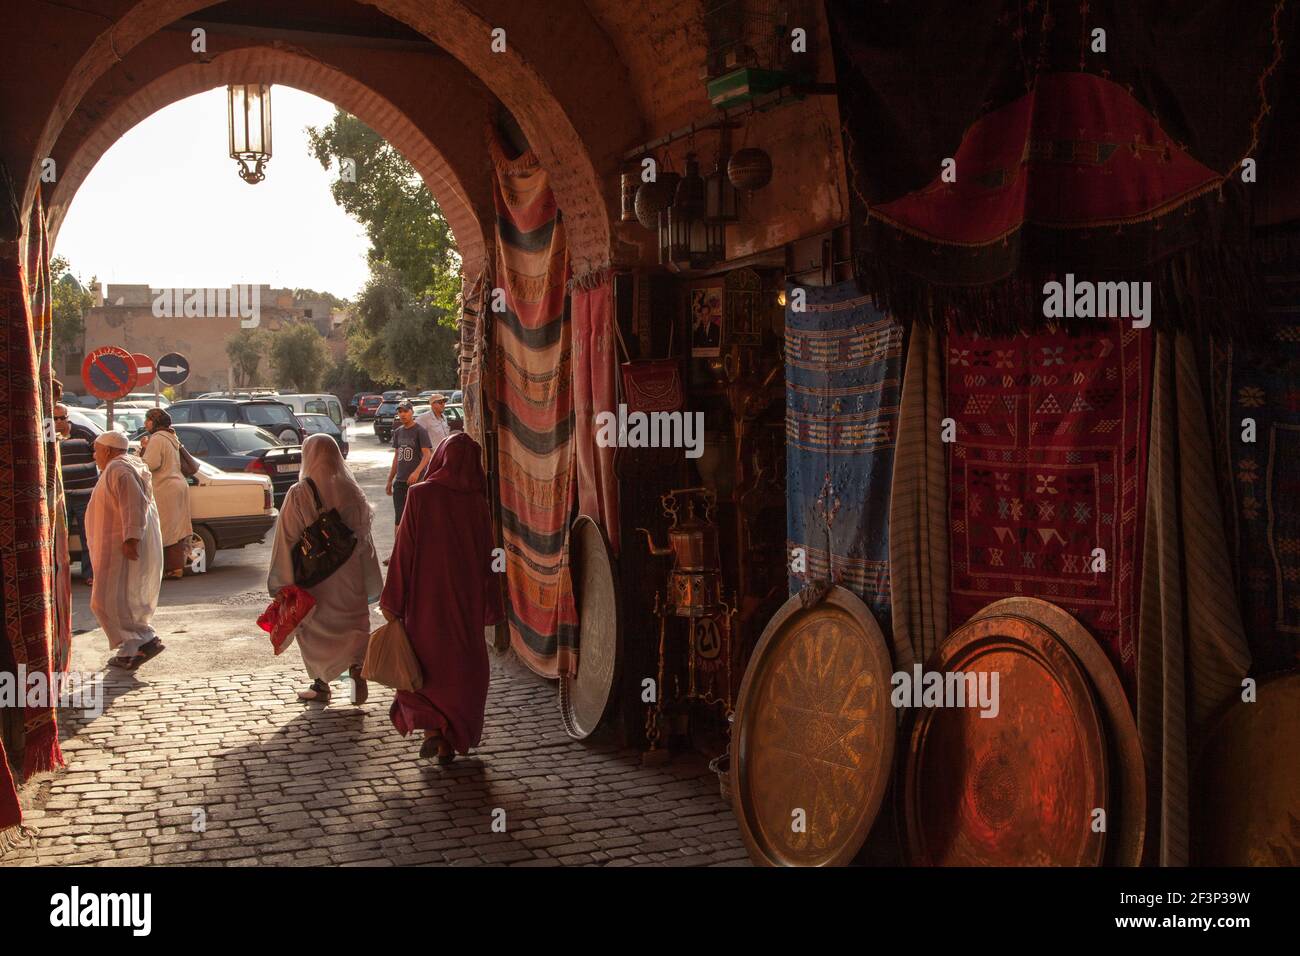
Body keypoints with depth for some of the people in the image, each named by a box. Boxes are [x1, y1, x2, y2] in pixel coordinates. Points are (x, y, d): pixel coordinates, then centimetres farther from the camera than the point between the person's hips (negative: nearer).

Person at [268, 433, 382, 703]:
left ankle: (320, 684, 19)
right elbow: (364, 538, 0)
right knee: (353, 622, 9)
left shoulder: (299, 494, -12)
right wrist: (371, 582, 8)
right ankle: (357, 665, -16)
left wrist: (281, 582, -2)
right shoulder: (352, 491, -3)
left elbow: (288, 539, -9)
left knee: (314, 626, 14)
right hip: (349, 576, 2)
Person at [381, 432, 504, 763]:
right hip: (466, 599, 2)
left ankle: (430, 727, -1)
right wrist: (490, 609, 9)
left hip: (425, 598, -2)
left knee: (421, 663, 15)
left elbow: (404, 550, -11)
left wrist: (391, 600, -3)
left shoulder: (420, 495, -11)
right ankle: (450, 743, 17)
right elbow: (486, 557, 0)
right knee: (460, 667, 13)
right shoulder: (477, 501, -4)